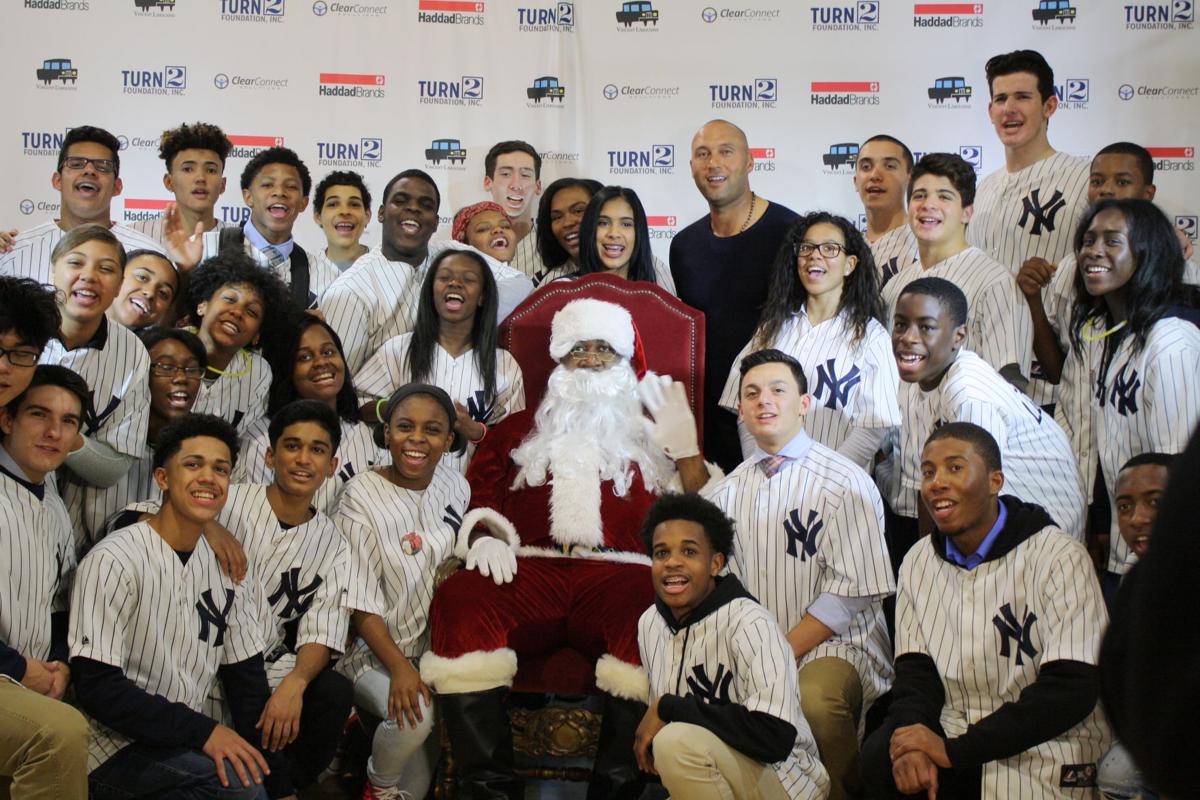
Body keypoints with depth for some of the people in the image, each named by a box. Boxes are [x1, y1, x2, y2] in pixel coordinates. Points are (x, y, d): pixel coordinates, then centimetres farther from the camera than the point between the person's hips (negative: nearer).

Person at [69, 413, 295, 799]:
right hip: (117, 749, -6)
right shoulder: (113, 561, -13)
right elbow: (96, 688, -18)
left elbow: (246, 680, 6)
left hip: (181, 743, 7)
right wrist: (202, 731, -24)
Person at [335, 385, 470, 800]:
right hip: (373, 649, -4)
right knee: (414, 716, -31)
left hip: (434, 643, 4)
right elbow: (361, 603, -14)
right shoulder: (362, 497, -14)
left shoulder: (454, 485, 1)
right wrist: (399, 667, -24)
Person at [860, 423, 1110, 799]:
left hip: (1043, 757, -4)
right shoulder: (919, 562, 10)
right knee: (880, 755, -24)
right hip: (951, 741, 5)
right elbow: (915, 670, 6)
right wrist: (914, 741, -17)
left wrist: (955, 750, -20)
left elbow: (1071, 690, -16)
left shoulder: (1059, 558, -9)